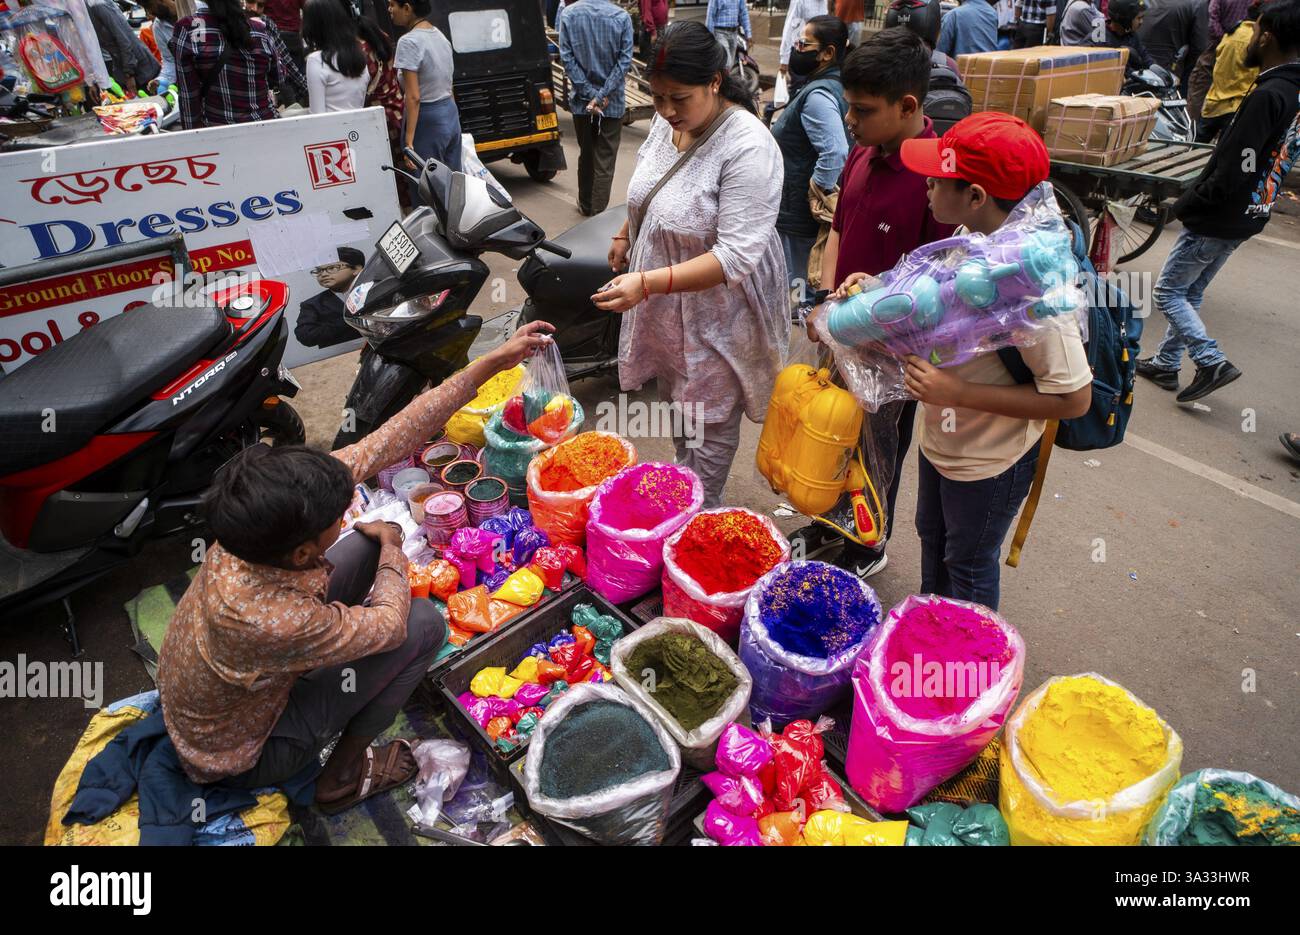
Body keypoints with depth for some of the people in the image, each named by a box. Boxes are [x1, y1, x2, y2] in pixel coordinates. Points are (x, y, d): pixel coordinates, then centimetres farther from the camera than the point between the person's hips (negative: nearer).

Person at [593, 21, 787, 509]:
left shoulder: (748, 148, -28)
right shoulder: (666, 121, -3)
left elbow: (736, 255, -33)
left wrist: (648, 283, -39)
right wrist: (624, 235, 21)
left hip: (716, 309, -8)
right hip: (665, 301, 8)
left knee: (708, 419, 7)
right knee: (677, 397, 23)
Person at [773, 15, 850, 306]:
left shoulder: (817, 96, -23)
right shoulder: (831, 85, 8)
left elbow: (835, 153, -34)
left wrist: (818, 191, -21)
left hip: (797, 212, -10)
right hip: (796, 207, 10)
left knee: (794, 289, 5)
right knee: (806, 283, 23)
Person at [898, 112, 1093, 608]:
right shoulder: (971, 235, -8)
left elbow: (1073, 397, -28)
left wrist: (958, 392, -31)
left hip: (988, 463, -8)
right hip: (940, 439, 8)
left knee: (968, 567, 17)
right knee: (932, 539, 29)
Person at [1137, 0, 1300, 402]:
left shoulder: (1267, 95, -23)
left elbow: (1230, 174, -27)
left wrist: (1185, 204, -12)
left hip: (1217, 218, -9)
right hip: (1246, 218, 9)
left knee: (1167, 292, 3)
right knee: (1190, 293, 19)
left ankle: (1212, 362, 0)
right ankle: (1166, 364, 28)